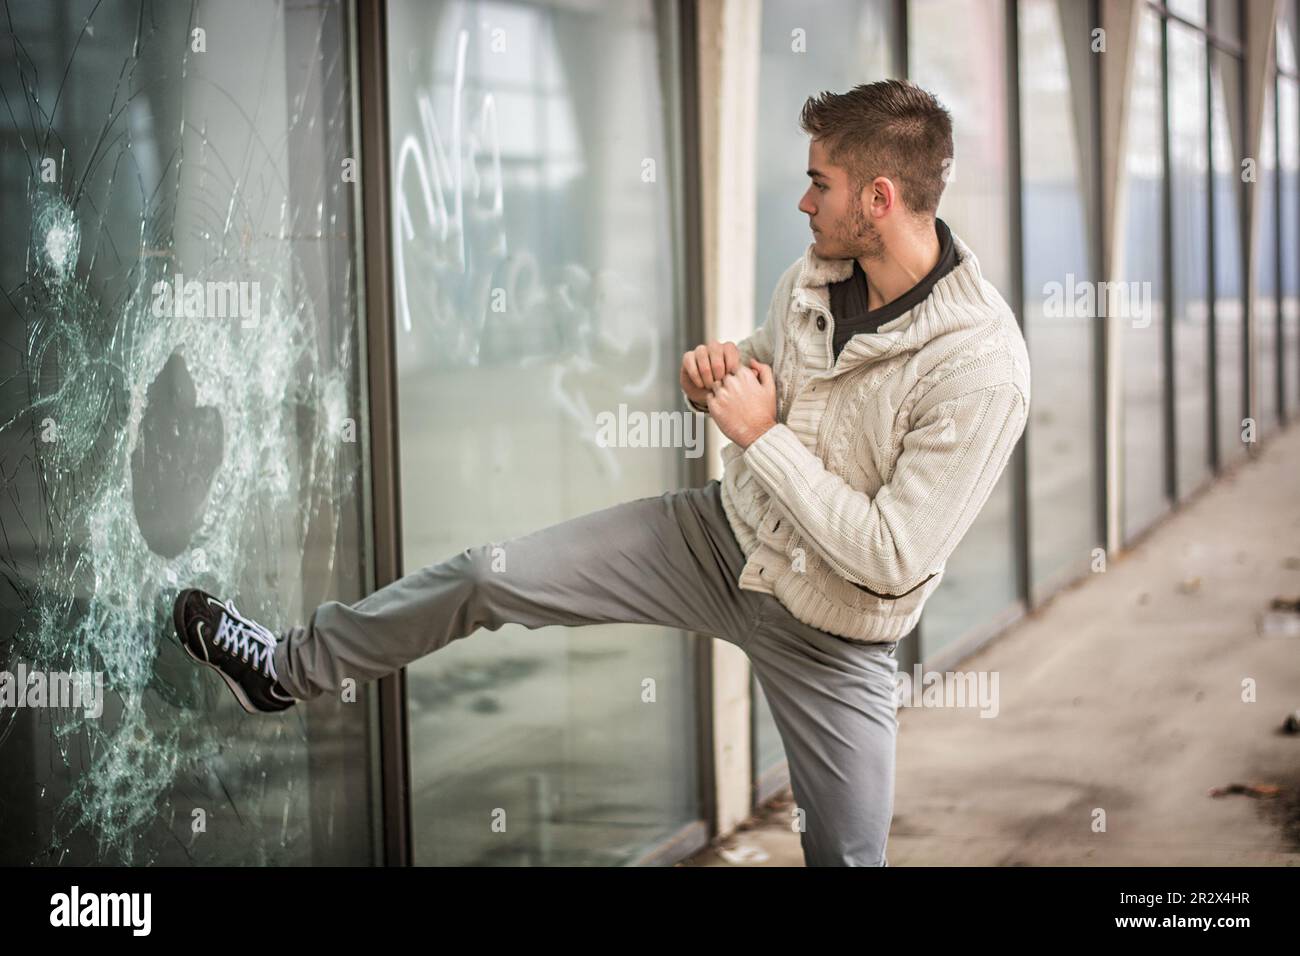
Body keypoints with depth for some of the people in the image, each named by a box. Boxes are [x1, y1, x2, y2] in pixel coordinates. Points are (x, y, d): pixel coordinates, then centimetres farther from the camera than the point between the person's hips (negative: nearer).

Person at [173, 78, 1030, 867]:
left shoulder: (983, 367, -29)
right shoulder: (815, 275, -6)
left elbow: (892, 559, -30)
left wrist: (761, 437, -25)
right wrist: (715, 377, -10)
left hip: (831, 630, -6)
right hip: (727, 534, 6)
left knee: (848, 851, 4)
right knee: (488, 576, 4)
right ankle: (290, 669, 24)